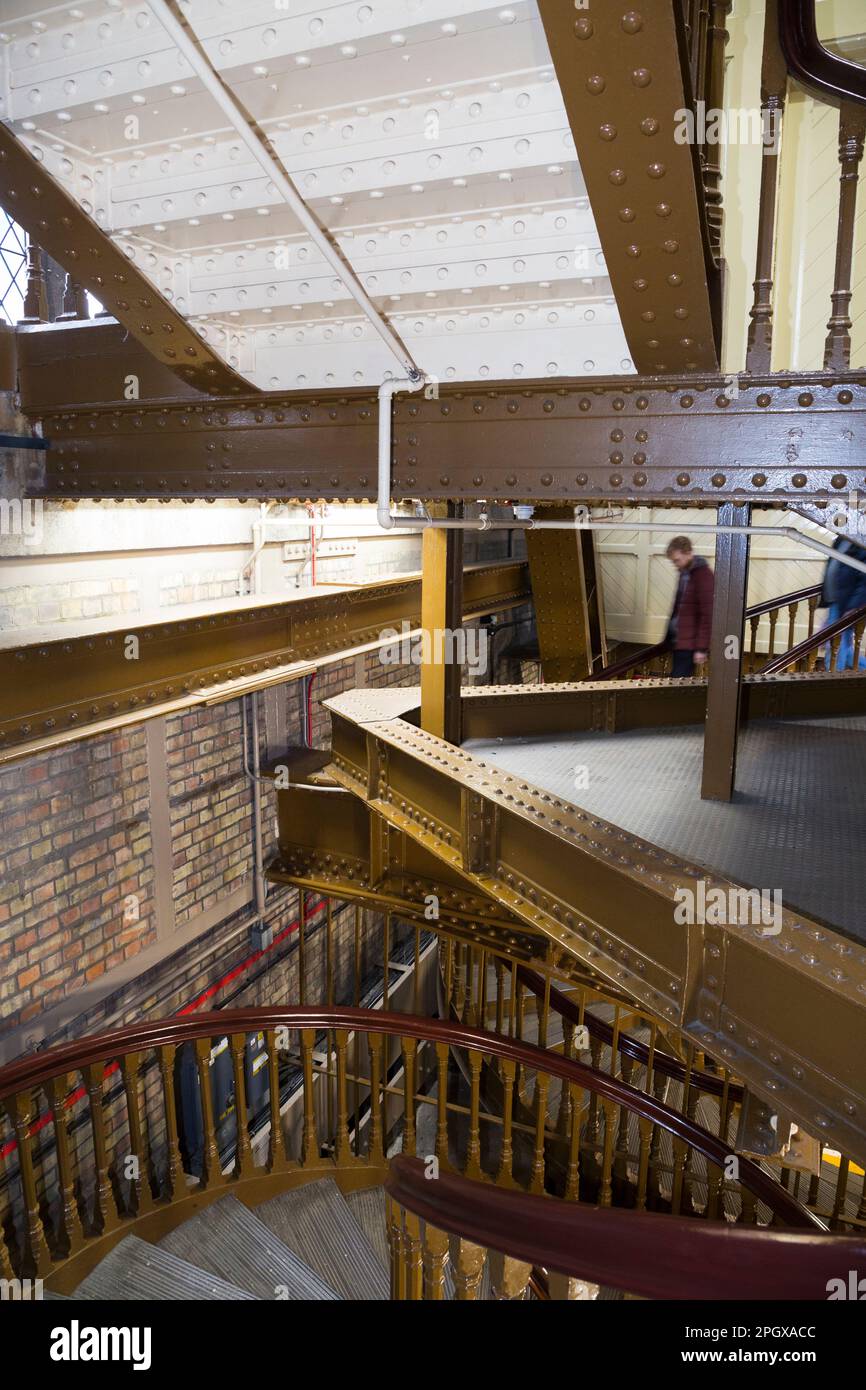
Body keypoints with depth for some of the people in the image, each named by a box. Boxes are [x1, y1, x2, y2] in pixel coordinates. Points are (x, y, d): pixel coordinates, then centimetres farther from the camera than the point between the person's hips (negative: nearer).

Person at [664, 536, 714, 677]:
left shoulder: (703, 575, -14)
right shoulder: (684, 573, 13)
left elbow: (707, 614, -17)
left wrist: (702, 648, -19)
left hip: (689, 644, -9)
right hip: (679, 641, 9)